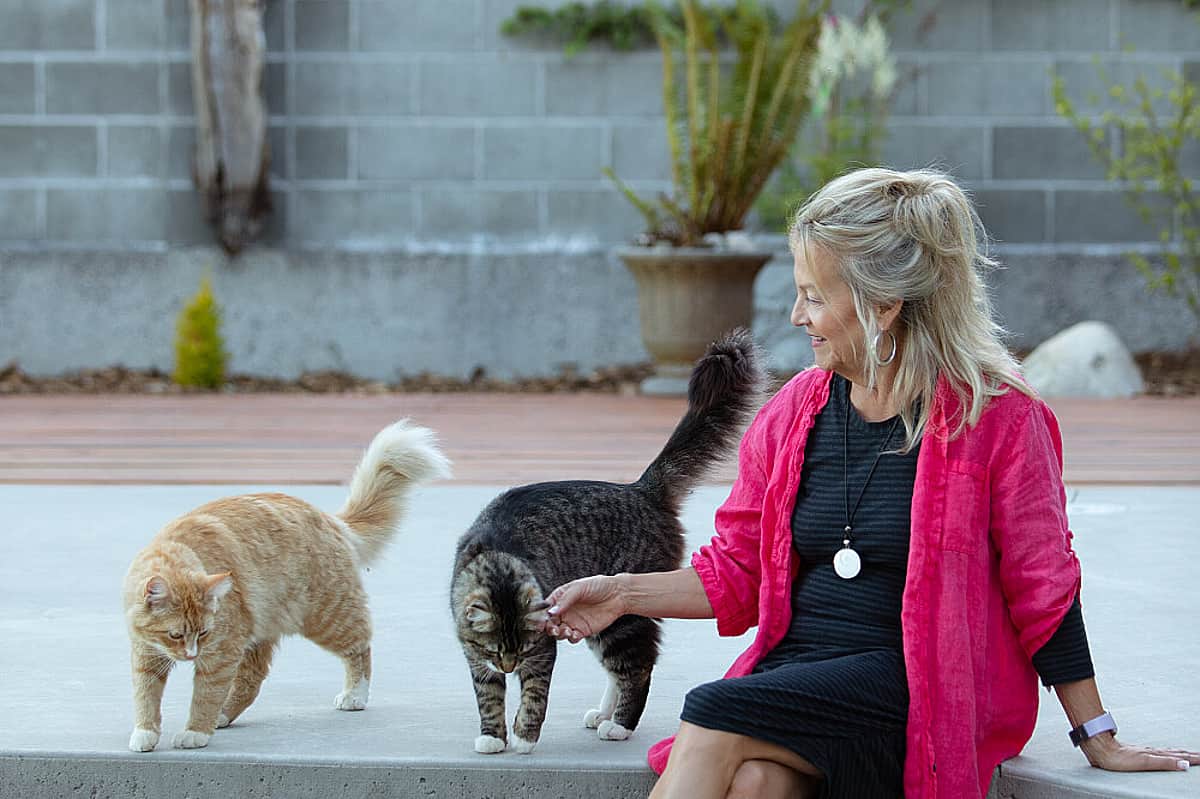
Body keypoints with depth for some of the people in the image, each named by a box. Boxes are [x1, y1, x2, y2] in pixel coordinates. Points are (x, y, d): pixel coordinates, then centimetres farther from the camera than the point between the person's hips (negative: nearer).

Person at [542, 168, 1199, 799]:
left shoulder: (996, 418, -5)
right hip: (793, 670, 5)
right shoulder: (792, 413, 11)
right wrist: (624, 593, 7)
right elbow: (740, 573, 19)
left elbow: (1041, 590, 0)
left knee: (713, 717, -27)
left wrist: (1098, 740, 3)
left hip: (919, 687, -5)